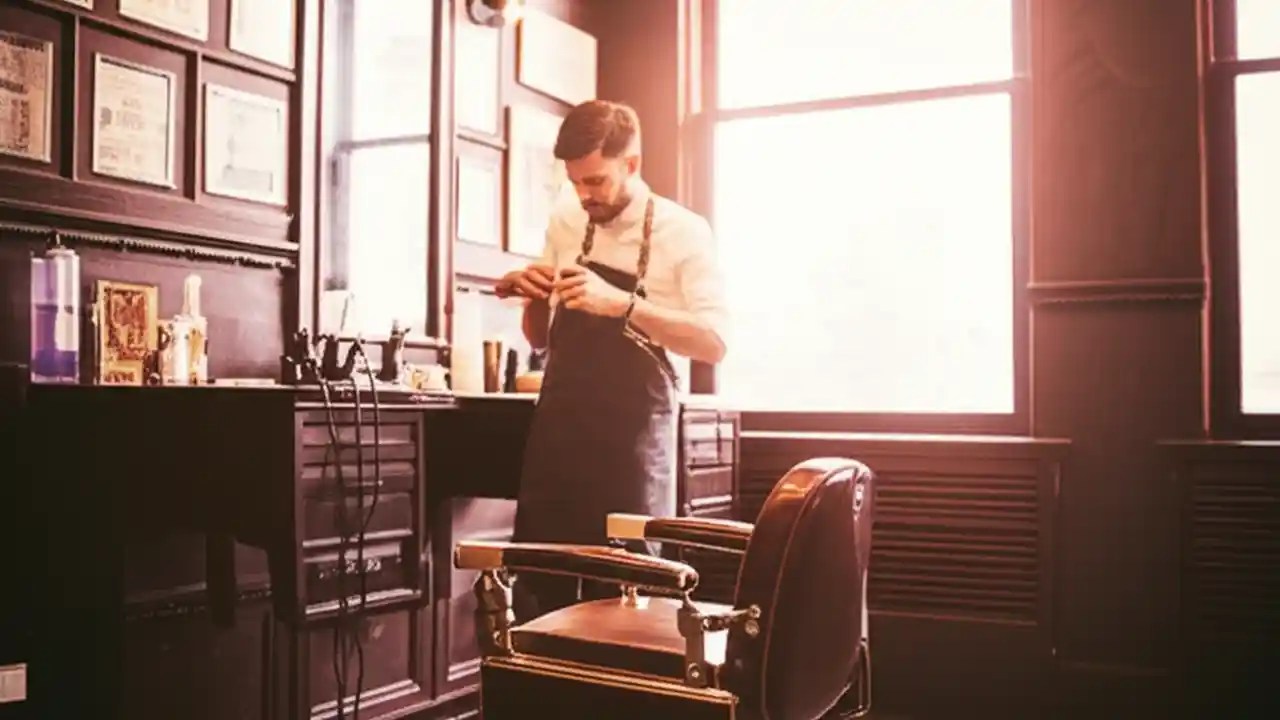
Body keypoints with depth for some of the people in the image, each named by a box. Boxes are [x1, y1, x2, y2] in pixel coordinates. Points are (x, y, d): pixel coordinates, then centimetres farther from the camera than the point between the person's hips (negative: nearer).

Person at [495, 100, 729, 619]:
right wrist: (533, 299, -6)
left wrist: (621, 304, -27)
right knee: (537, 587, 7)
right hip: (558, 428, 5)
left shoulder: (684, 232, -6)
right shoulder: (564, 225, 8)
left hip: (632, 440, -4)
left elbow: (713, 342, -16)